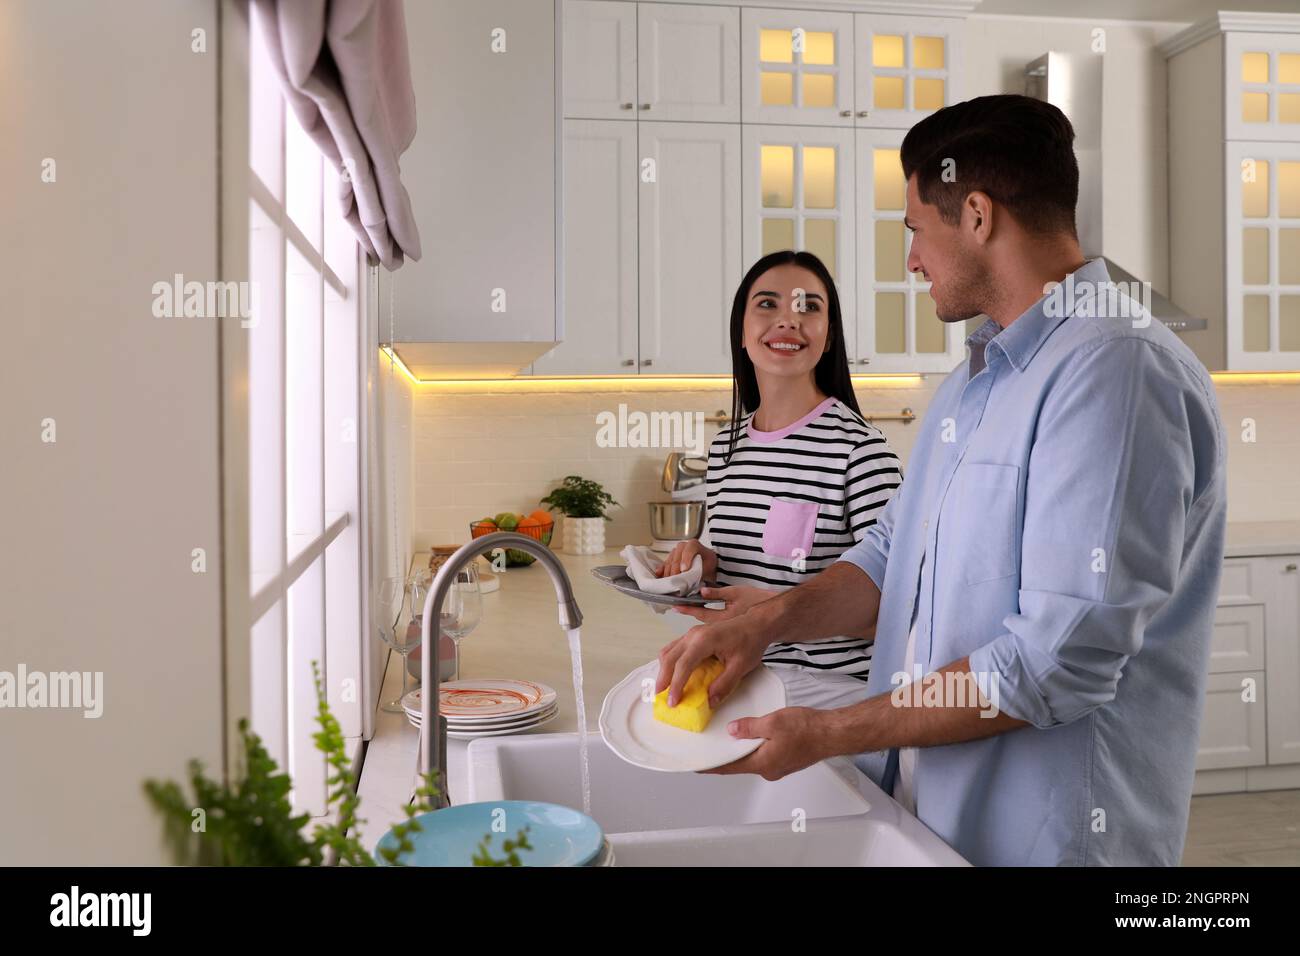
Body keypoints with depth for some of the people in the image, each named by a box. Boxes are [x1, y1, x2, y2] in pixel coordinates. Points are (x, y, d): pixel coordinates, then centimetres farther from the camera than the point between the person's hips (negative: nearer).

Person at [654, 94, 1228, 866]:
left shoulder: (1116, 370, -21)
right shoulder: (976, 377, 10)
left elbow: (1063, 660, -25)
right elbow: (895, 555, 13)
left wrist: (827, 735, -19)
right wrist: (764, 621, -4)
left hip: (1041, 834, -8)